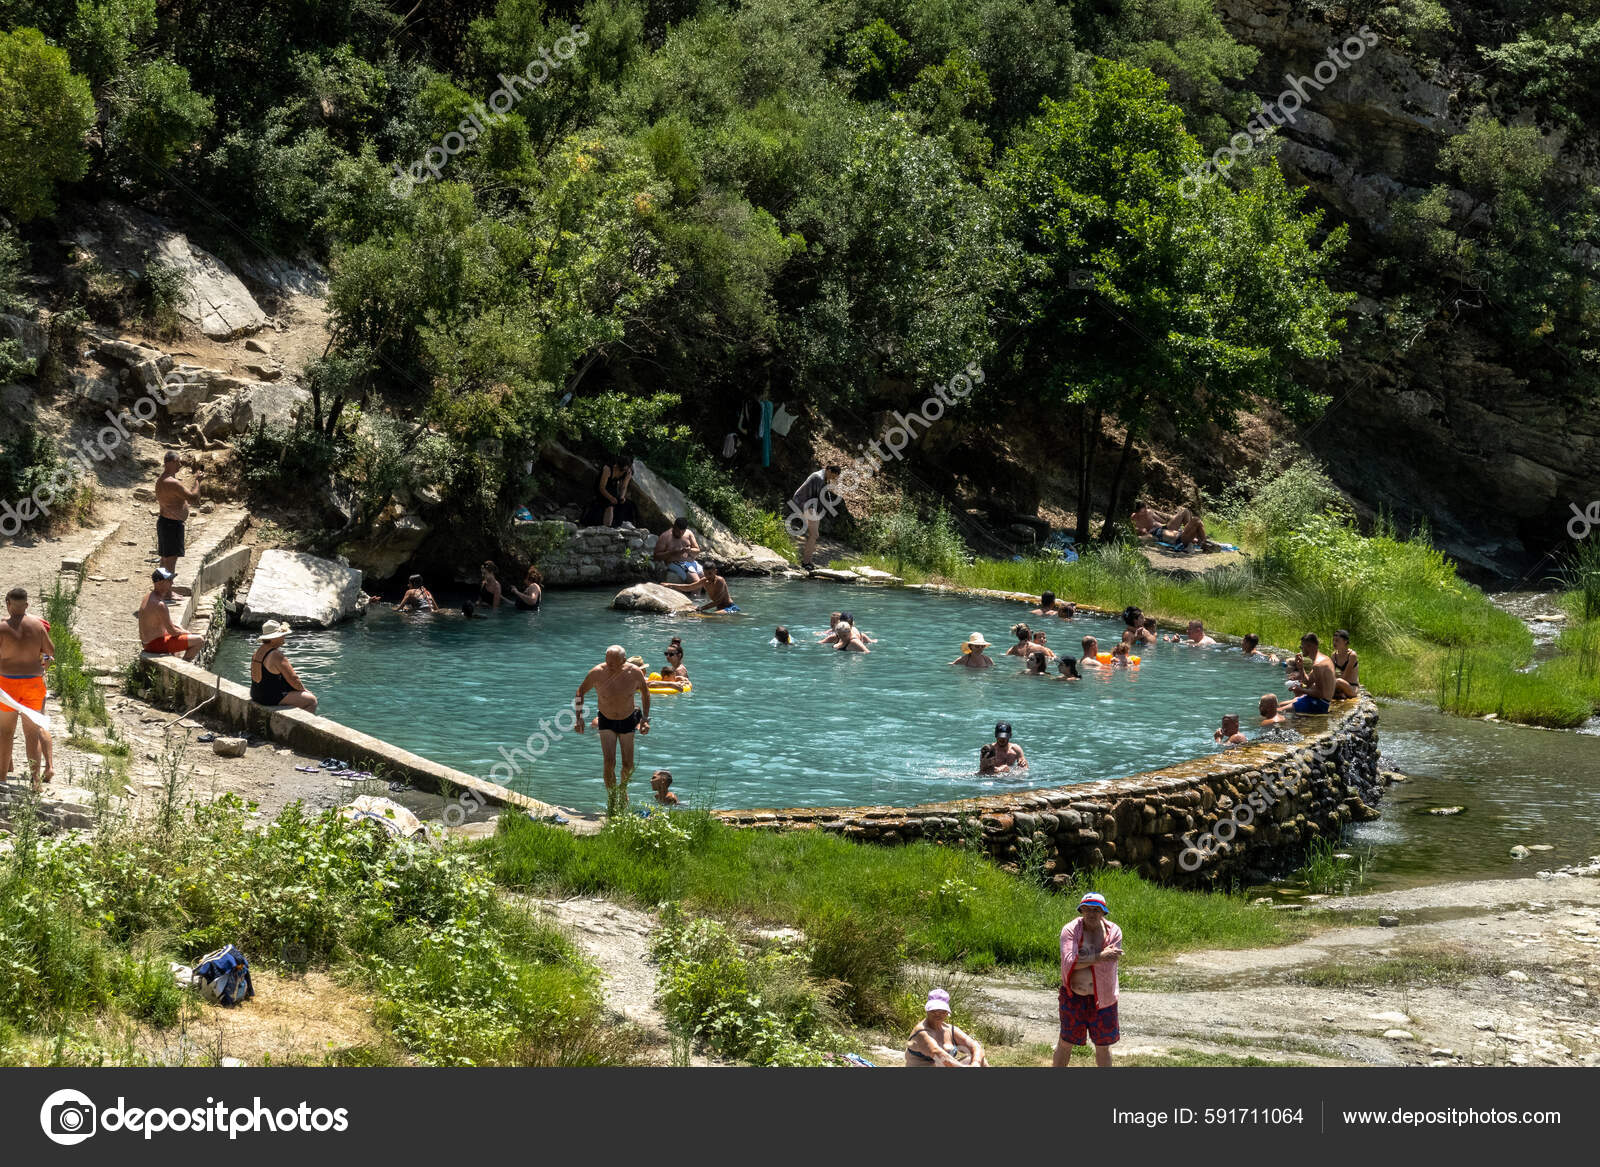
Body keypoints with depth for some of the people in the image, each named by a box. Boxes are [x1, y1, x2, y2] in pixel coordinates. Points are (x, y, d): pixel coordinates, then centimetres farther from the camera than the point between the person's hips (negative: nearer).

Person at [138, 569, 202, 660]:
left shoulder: (148, 598, 6)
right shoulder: (159, 604, -26)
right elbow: (172, 631, -20)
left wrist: (185, 631, 9)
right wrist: (187, 633, -2)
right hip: (156, 644, -10)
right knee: (200, 641, -12)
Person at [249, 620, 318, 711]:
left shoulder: (258, 651, 7)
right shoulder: (276, 655, -22)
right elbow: (293, 679, -17)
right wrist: (304, 690, 3)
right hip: (272, 698, -10)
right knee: (312, 701, -7)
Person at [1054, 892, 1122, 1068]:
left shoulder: (1113, 932, -4)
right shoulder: (1071, 930, -10)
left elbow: (1109, 964, -14)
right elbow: (1069, 962, -24)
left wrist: (1083, 960, -18)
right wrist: (1100, 957, -25)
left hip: (1102, 997, 2)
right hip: (1074, 996, -2)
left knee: (1103, 1045, 13)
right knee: (1066, 1042, 9)